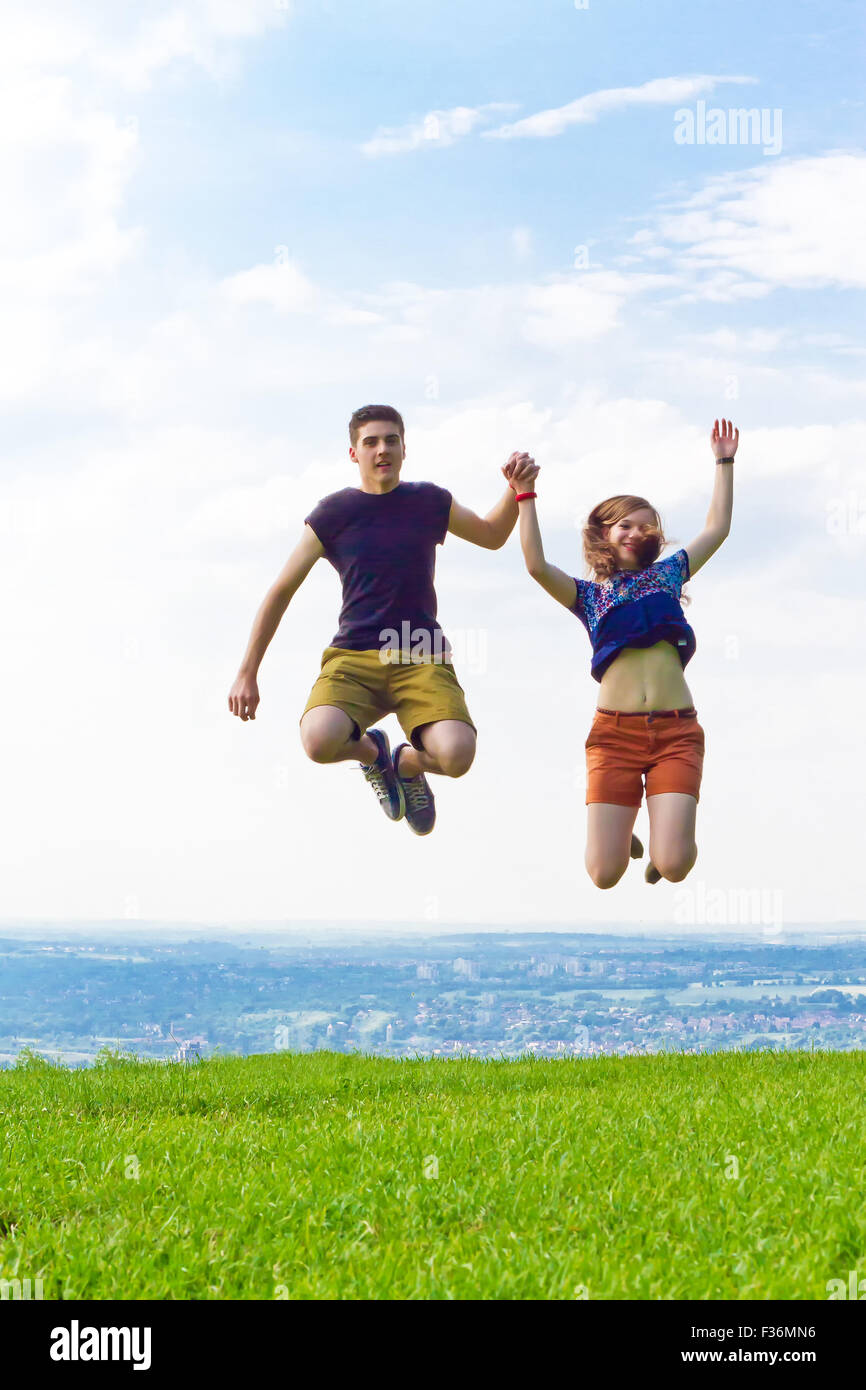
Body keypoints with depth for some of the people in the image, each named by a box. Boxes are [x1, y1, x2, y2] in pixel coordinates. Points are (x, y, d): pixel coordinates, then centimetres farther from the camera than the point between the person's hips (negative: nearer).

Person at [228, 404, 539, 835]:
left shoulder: (430, 503, 10)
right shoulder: (333, 513, 3)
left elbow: (492, 536, 28)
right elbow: (281, 592, 7)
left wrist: (518, 488, 8)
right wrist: (247, 673, 4)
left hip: (422, 658, 1)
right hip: (353, 657, -1)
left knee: (456, 754, -27)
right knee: (320, 741, -33)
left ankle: (407, 765, 13)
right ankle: (372, 752, 7)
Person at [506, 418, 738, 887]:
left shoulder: (666, 574, 20)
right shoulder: (588, 595, 14)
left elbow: (717, 529, 21)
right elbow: (537, 566, -3)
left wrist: (724, 464, 21)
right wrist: (525, 496, -3)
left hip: (676, 732, 1)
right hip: (615, 732, -1)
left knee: (673, 866, -16)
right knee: (604, 873, -9)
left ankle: (666, 827, 22)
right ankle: (620, 832, 28)